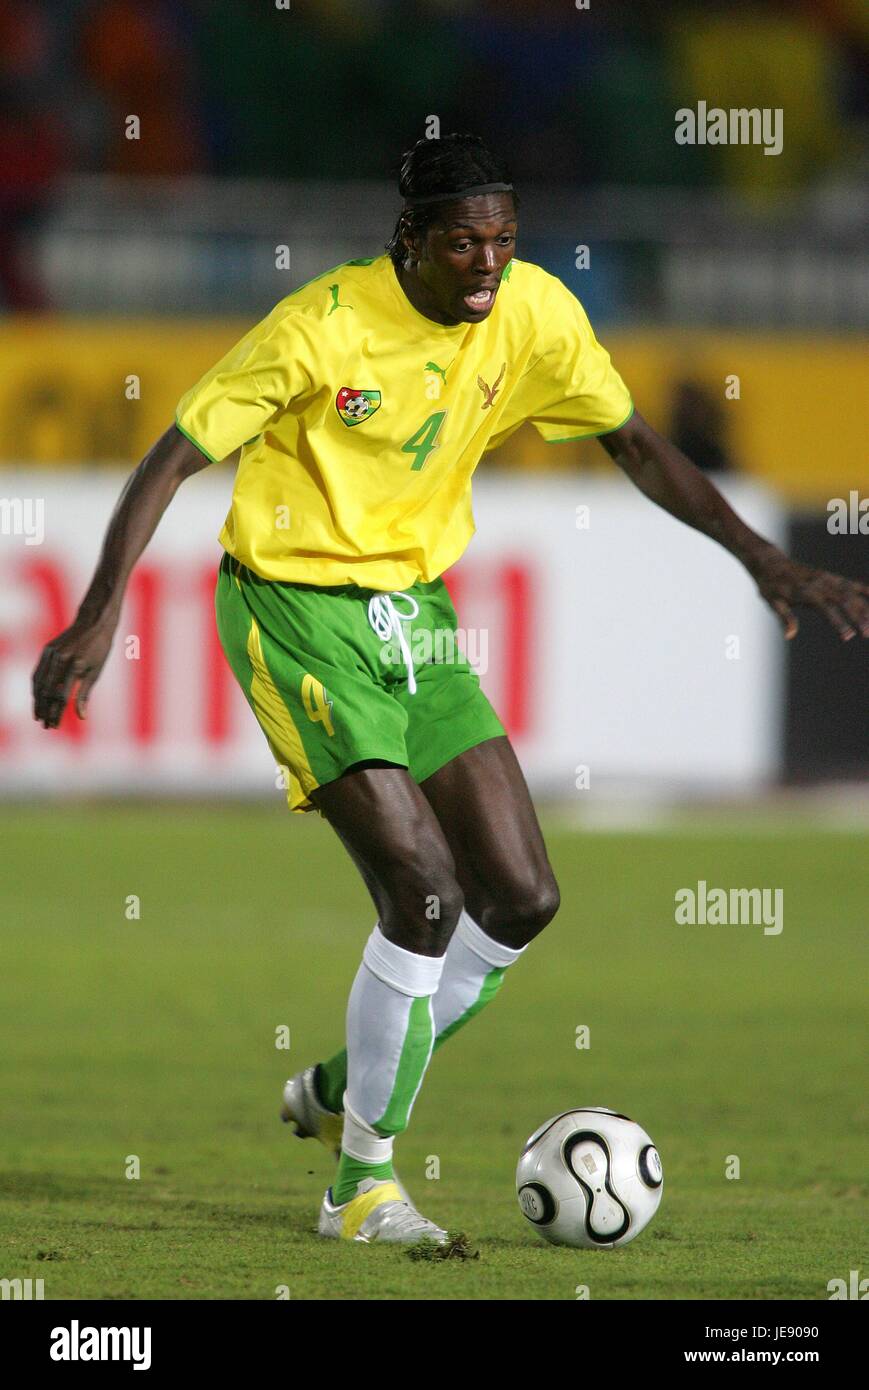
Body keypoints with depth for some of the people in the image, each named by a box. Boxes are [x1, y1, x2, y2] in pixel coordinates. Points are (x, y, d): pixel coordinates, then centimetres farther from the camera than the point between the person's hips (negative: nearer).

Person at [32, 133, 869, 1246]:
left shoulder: (535, 313, -4)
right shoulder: (324, 326, -20)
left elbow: (635, 445, 11)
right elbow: (172, 461, -17)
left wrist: (761, 558, 5)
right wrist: (99, 616, -26)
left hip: (413, 610, 7)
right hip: (296, 614, -6)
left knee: (521, 900, 1)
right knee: (425, 892, -18)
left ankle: (342, 1090, 23)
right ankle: (361, 1185, -4)